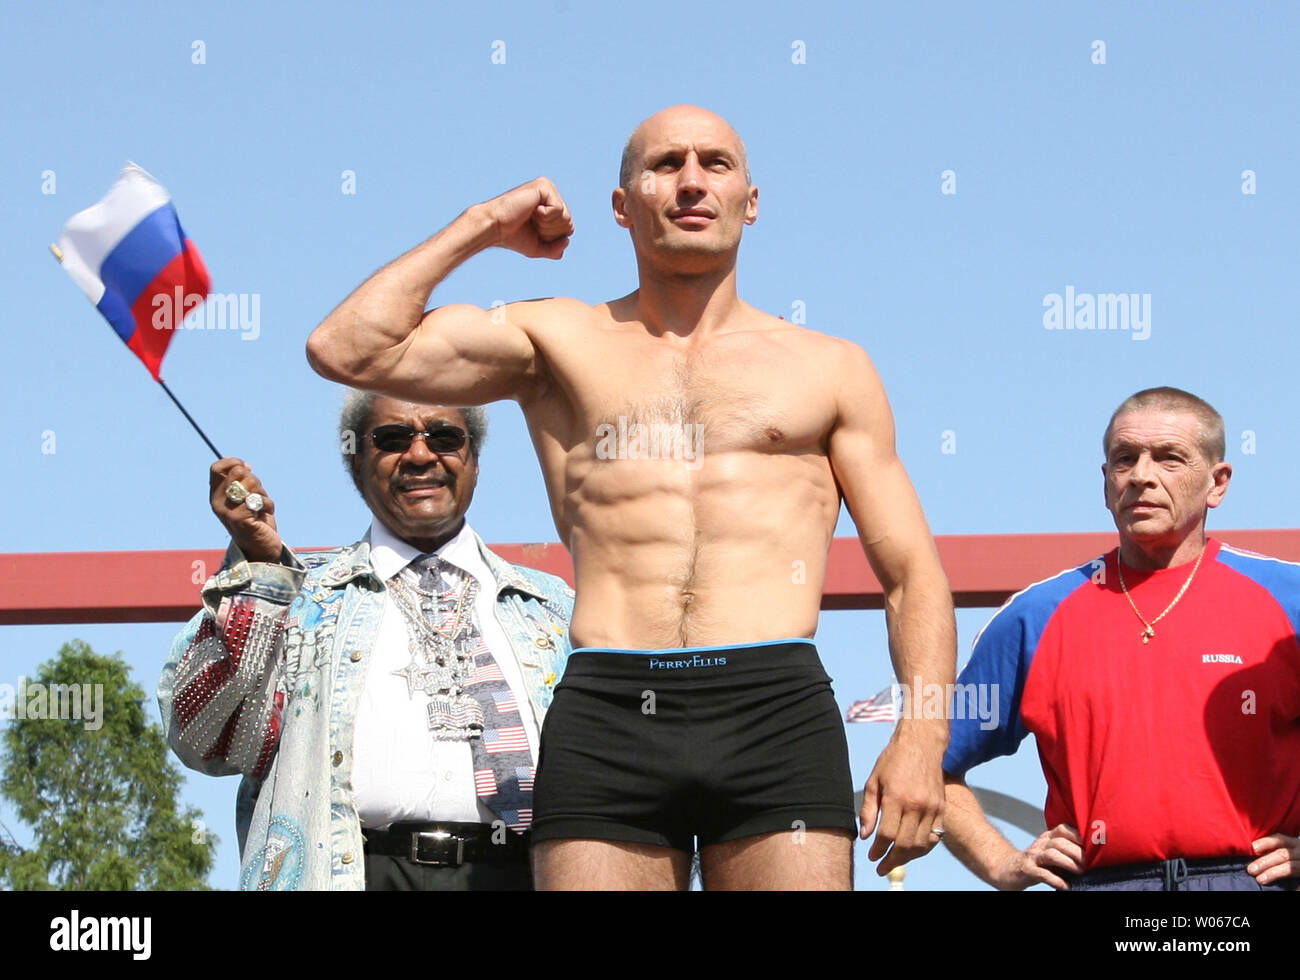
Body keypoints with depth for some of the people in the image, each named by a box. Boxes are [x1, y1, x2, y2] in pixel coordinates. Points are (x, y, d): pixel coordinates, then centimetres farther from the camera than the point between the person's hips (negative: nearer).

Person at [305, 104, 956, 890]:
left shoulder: (831, 369, 20)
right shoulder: (559, 343, 18)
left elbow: (915, 574, 15)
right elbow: (347, 349, 8)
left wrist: (922, 737, -1)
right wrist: (482, 227, 16)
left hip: (777, 709, 0)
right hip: (605, 714, 0)